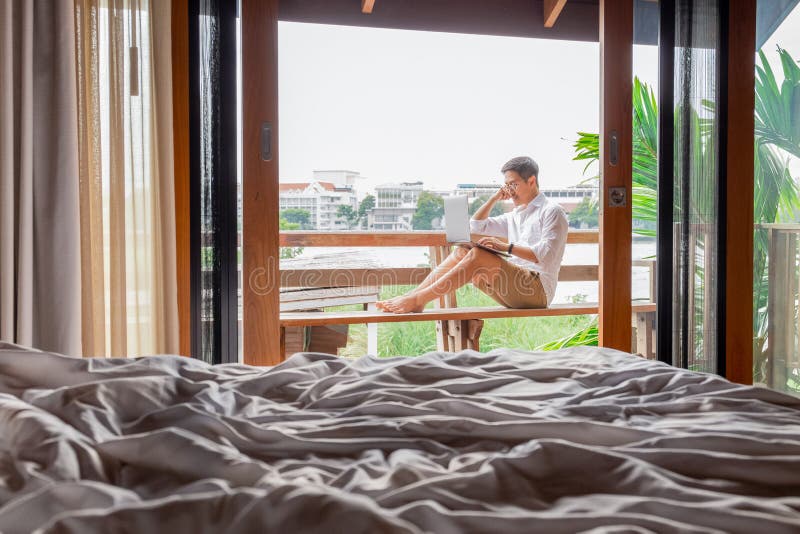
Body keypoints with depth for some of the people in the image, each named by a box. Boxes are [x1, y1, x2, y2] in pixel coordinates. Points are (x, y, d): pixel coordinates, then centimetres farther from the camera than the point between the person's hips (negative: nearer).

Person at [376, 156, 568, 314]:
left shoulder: (551, 212, 2)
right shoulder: (514, 216, 28)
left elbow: (546, 255, -13)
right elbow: (476, 226, 28)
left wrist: (506, 246, -21)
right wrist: (494, 198, 17)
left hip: (538, 289, -8)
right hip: (513, 288, 8)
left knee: (478, 255, -27)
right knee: (462, 252, -8)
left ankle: (419, 299, -33)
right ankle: (414, 296, -21)